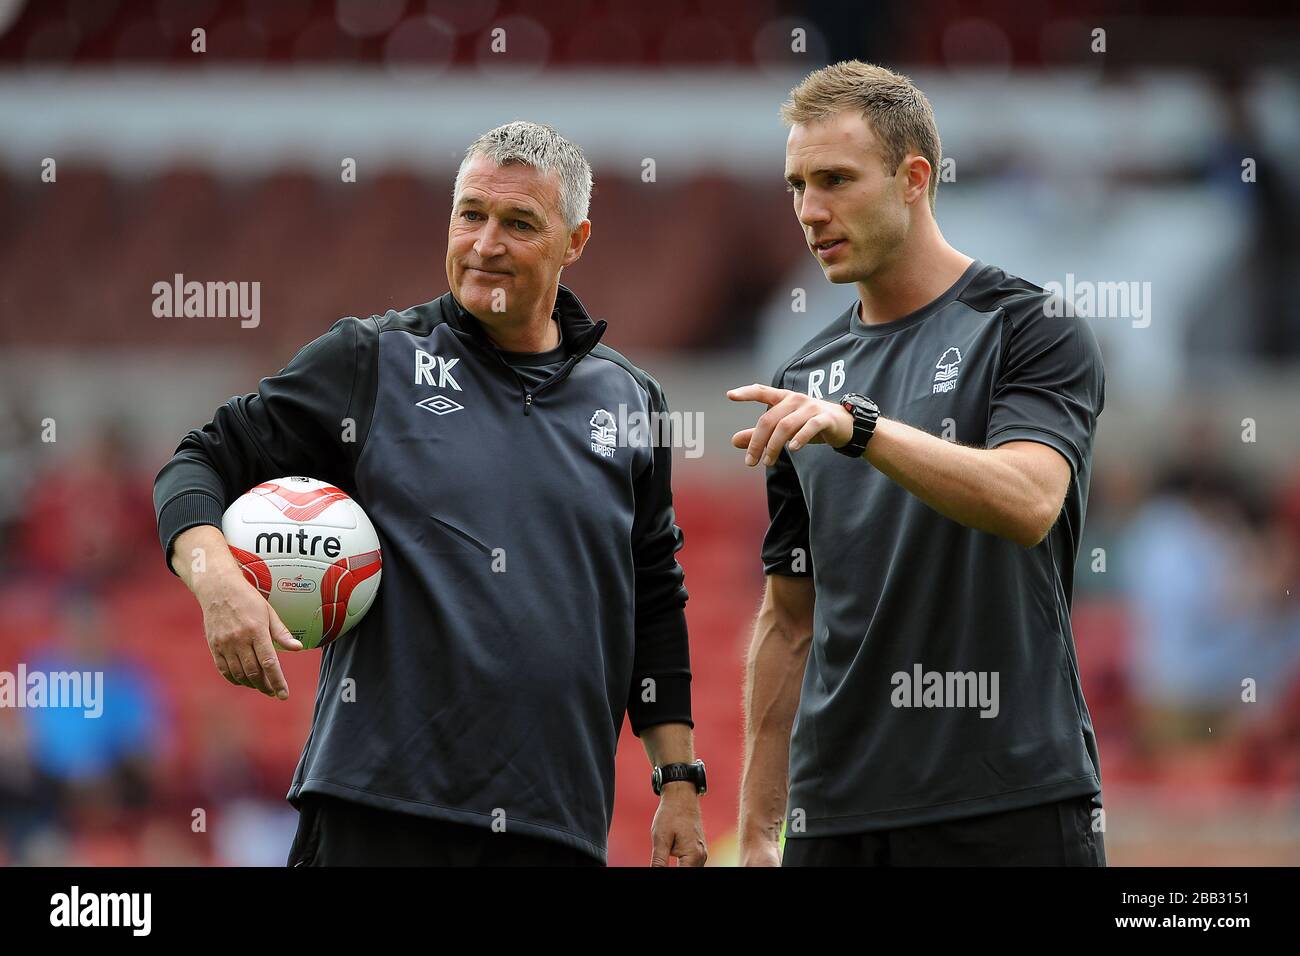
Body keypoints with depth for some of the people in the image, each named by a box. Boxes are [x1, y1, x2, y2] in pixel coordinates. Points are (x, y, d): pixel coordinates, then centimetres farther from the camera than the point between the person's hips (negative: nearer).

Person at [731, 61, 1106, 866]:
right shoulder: (806, 382, 15)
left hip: (1013, 807, -5)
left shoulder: (1030, 330, -2)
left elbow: (1026, 504, -22)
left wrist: (859, 426, -33)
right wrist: (758, 833, 14)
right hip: (839, 816, 5)